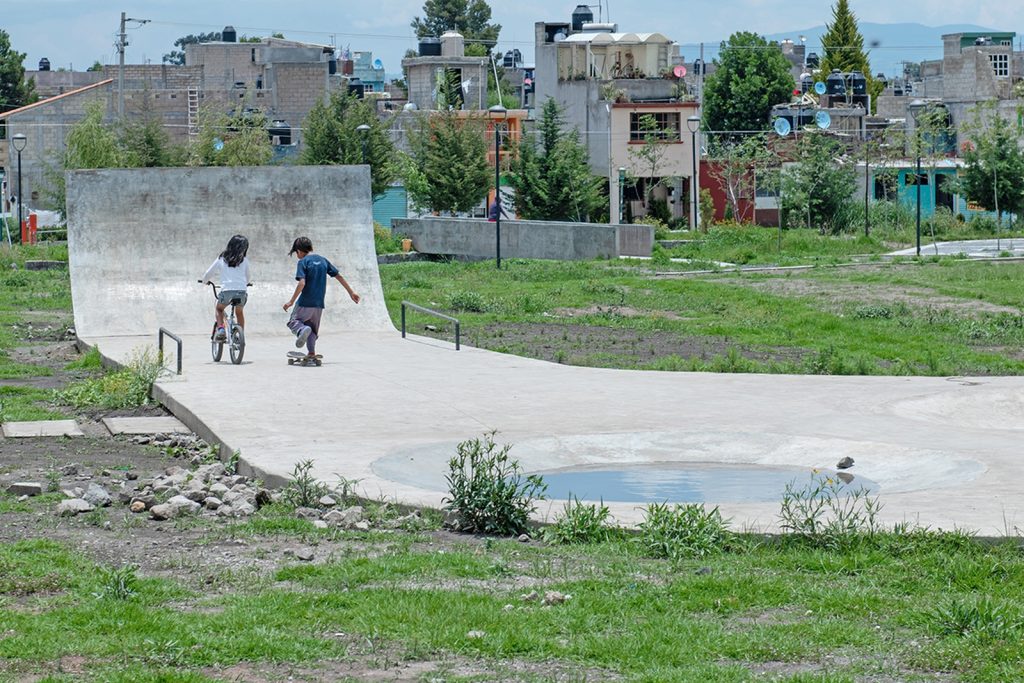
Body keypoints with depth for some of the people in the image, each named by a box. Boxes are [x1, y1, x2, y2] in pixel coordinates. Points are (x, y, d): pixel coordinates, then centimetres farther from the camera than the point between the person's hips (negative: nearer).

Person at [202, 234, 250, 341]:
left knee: (219, 309, 29)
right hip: (241, 292, 1)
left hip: (227, 291, -1)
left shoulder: (221, 259, 9)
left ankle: (220, 329, 6)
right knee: (239, 312, 29)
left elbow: (208, 273, 18)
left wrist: (205, 281, 40)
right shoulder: (244, 261, 9)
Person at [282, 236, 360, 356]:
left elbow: (302, 283, -19)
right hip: (319, 304, 5)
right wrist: (351, 292, 18)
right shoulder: (323, 260, 10)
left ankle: (303, 330, -24)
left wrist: (291, 301, -15)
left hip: (305, 302, -5)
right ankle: (311, 352, 8)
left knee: (293, 322, 8)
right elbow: (339, 276, 11)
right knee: (313, 328, 18)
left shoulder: (303, 262, -8)